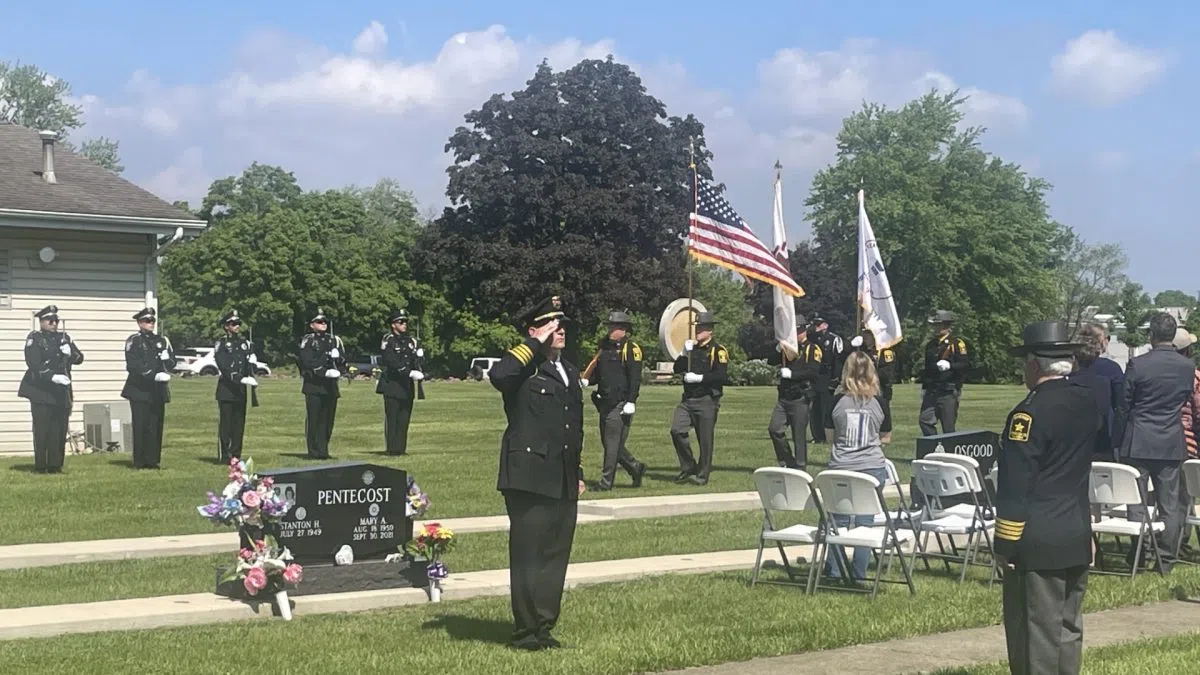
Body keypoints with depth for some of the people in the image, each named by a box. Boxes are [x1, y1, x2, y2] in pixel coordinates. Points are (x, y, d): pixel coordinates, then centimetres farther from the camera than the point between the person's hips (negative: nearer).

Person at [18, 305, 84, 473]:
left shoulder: (64, 338, 16)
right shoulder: (34, 338, -1)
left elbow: (79, 358, 11)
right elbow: (34, 363, -14)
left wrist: (70, 353, -12)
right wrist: (53, 376, -24)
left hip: (61, 391, 5)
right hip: (41, 391, -5)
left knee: (59, 430, 2)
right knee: (42, 430, -4)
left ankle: (55, 465, 7)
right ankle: (40, 466, 1)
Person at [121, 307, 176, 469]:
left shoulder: (161, 340, 16)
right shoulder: (134, 341, -1)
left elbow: (171, 360, 13)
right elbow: (134, 364, -13)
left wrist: (165, 372, -9)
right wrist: (154, 375, -20)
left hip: (158, 390, 5)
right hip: (139, 389, -5)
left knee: (156, 425, 5)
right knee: (141, 426, -5)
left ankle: (153, 460, 10)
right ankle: (140, 462, -1)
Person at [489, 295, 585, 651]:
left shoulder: (568, 371, 20)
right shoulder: (523, 367, -6)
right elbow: (498, 375, -31)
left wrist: (577, 473, 22)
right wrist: (536, 345, -20)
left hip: (563, 481, 8)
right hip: (530, 476, -8)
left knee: (556, 555, 11)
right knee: (528, 555, -2)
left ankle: (544, 625, 21)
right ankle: (527, 631, 5)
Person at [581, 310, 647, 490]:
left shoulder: (631, 349, -8)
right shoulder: (605, 347, 16)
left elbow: (635, 378, -13)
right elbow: (597, 372, 22)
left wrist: (630, 403, -18)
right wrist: (586, 381, 2)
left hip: (620, 405, -8)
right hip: (605, 403, 9)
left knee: (613, 443, -6)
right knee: (608, 442, 11)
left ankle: (606, 481, -1)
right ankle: (635, 468, 25)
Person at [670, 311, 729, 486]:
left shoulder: (718, 351, -6)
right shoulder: (692, 348, 15)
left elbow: (722, 377, -17)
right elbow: (677, 369, 10)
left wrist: (699, 378, -20)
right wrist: (684, 353, -5)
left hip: (707, 401, -6)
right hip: (688, 399, 6)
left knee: (705, 440, 1)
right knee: (676, 431, -7)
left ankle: (702, 476, 12)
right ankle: (688, 468, 9)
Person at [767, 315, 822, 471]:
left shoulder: (813, 349, -4)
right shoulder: (787, 348, 16)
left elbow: (813, 373, -16)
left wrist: (791, 374, -20)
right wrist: (778, 350, -7)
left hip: (801, 399, -6)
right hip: (784, 397, 6)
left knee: (799, 435, -2)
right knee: (775, 429, -3)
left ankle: (800, 468, 7)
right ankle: (787, 462, 11)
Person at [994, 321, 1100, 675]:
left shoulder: (1029, 412, -17)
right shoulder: (1087, 402, 5)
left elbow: (1014, 486, -17)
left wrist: (1005, 545, -12)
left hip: (1038, 543, -8)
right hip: (1079, 538, 8)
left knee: (1036, 633, -2)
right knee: (1068, 628, 15)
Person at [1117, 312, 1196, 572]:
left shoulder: (1137, 364, -11)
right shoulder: (1188, 367, -1)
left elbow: (1124, 404, -5)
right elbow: (1188, 400, 12)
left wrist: (1121, 440, 8)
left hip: (1139, 443, -3)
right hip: (1173, 444, 3)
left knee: (1136, 502, 5)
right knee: (1170, 505, 9)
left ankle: (1137, 556, 5)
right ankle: (1166, 558, 11)